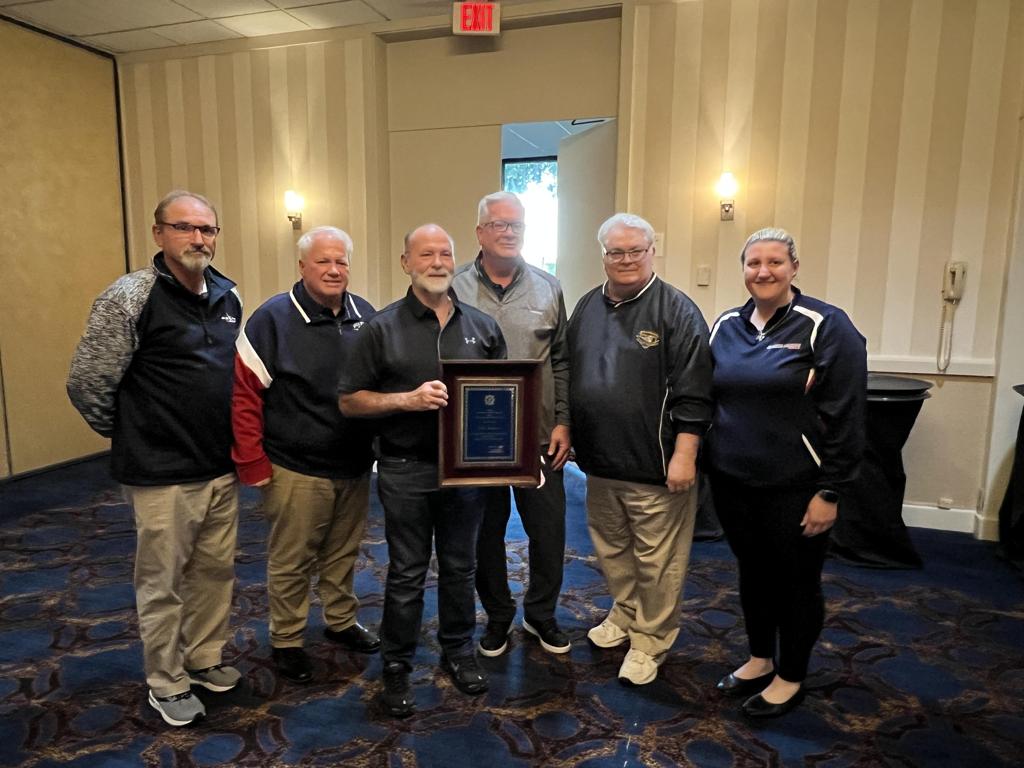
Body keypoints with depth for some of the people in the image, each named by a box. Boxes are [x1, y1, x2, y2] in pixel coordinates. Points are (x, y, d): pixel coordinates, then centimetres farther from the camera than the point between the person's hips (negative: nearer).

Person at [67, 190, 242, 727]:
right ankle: (166, 684, 29)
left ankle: (204, 658, 38)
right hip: (163, 475, -6)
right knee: (162, 582, 9)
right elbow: (87, 384, -11)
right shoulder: (130, 297, -13)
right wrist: (131, 437, 1)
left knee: (216, 571, 18)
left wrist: (230, 440, 11)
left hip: (222, 468, 6)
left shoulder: (228, 296, 7)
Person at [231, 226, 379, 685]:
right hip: (297, 470, -4)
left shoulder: (366, 316, 2)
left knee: (344, 553, 20)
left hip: (355, 466, 5)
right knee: (291, 561, 10)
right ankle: (286, 640, 30)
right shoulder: (272, 319, -12)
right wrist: (254, 466, -12)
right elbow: (243, 394, -12)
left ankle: (341, 621, 41)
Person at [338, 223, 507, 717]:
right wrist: (407, 400, -17)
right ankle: (397, 668, 26)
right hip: (406, 471, -3)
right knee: (406, 574, 9)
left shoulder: (482, 327, 6)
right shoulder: (383, 328, -3)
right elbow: (349, 401, -3)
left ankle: (458, 651, 35)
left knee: (460, 566, 16)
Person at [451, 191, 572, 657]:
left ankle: (541, 614, 34)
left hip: (539, 435, 2)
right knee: (486, 534, 13)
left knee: (548, 531, 10)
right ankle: (498, 615, 35)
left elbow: (562, 362, 6)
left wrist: (563, 421, 0)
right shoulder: (455, 289, -2)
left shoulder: (548, 288, 5)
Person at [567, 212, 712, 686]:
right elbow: (567, 375, 16)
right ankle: (624, 613, 42)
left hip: (655, 466, -6)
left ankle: (651, 641, 25)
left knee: (657, 559, 5)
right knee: (612, 548, 20)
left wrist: (684, 455, -17)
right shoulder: (587, 307, 10)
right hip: (600, 461, 6)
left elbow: (693, 393, -13)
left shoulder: (676, 310, -9)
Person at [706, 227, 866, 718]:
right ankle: (760, 660, 40)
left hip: (794, 490, -5)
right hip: (733, 484, 5)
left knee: (796, 582, 12)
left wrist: (829, 492, -14)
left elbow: (845, 418, -12)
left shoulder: (825, 326, -10)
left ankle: (790, 678, 31)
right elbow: (707, 398, 13)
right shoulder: (726, 326, 6)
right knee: (752, 574, 19)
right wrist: (709, 465, 10)